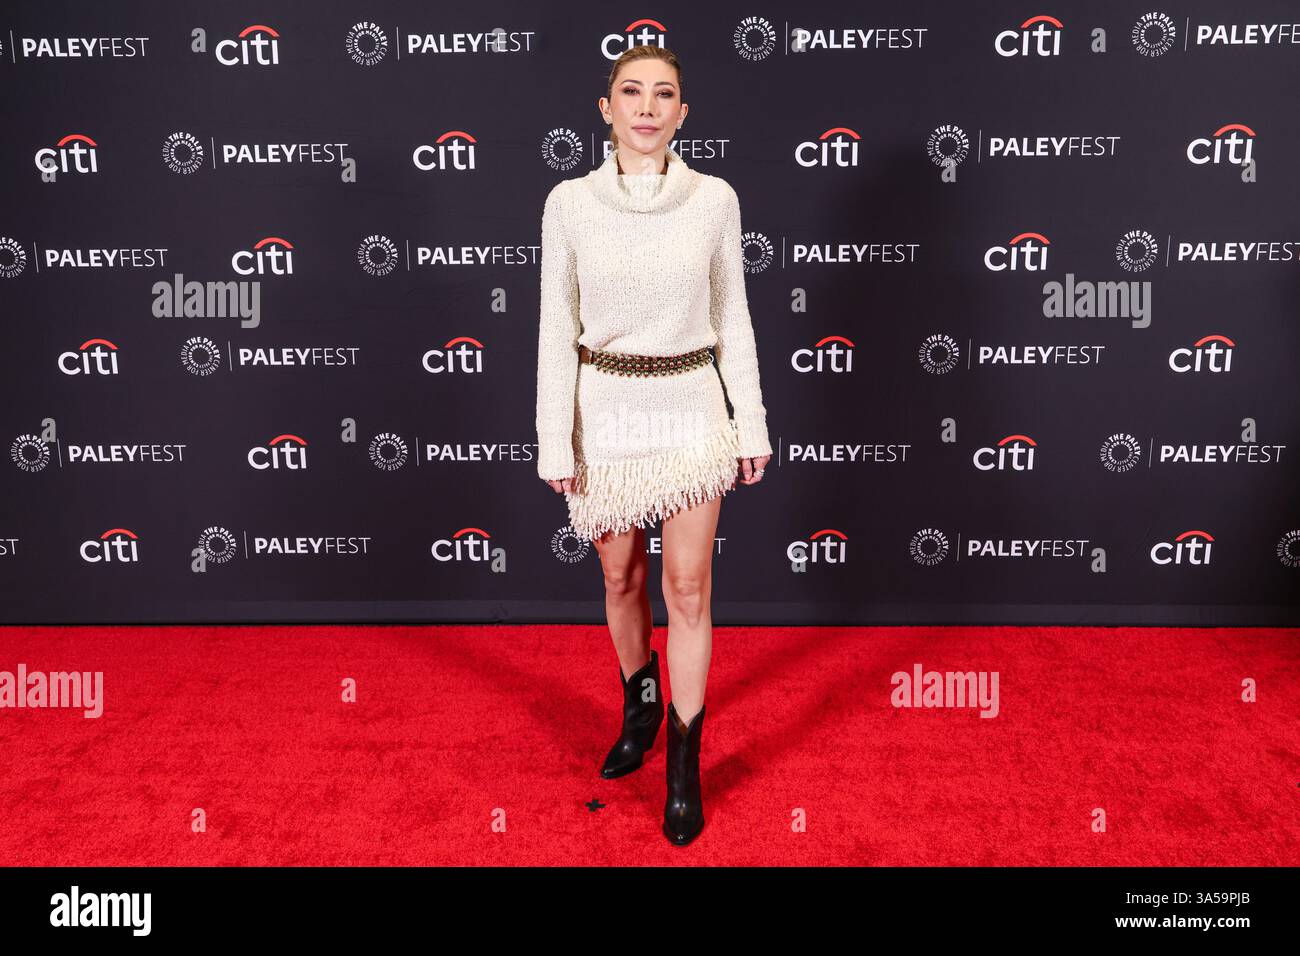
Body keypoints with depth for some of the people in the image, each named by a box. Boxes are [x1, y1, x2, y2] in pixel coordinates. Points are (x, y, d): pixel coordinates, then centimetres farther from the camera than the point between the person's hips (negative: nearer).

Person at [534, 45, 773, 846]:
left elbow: (732, 316, 3)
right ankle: (641, 708, 42)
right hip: (605, 409, 1)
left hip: (692, 407, 0)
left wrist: (753, 422, 2)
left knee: (688, 587, 0)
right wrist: (556, 440, -5)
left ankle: (685, 766, 15)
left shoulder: (715, 198, -3)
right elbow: (557, 327, -3)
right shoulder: (570, 202, -4)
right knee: (621, 577, 15)